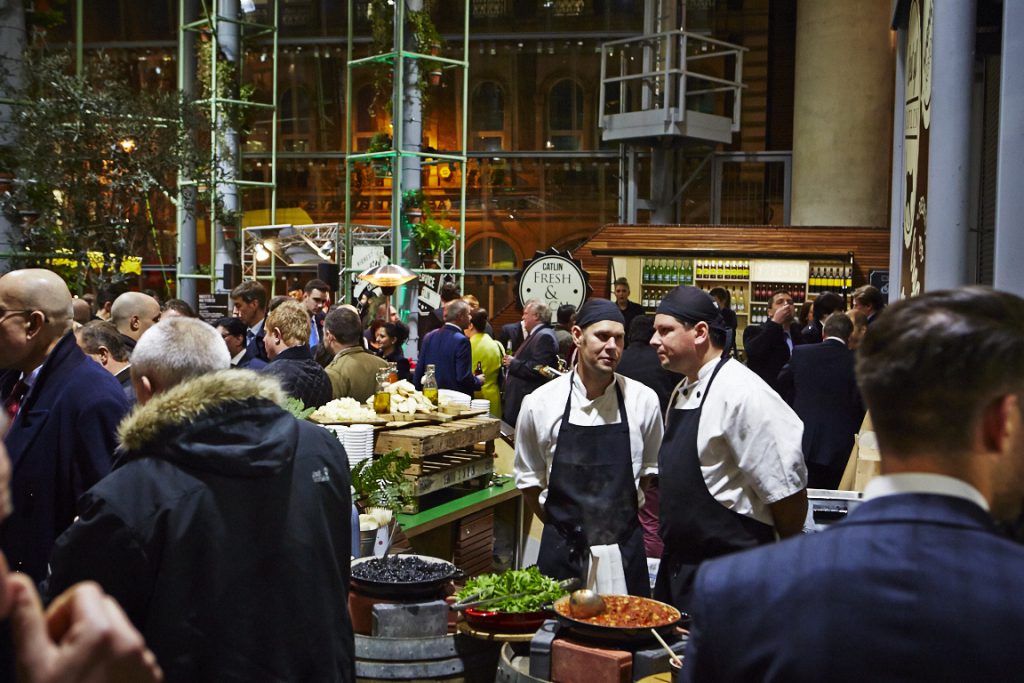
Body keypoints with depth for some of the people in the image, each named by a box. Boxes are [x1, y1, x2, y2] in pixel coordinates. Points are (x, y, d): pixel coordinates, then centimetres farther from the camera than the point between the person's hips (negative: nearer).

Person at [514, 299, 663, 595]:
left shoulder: (643, 400, -3)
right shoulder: (540, 403, -4)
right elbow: (528, 479, 8)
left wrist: (620, 521, 9)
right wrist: (563, 527, 8)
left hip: (624, 549, 1)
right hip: (562, 550, 0)